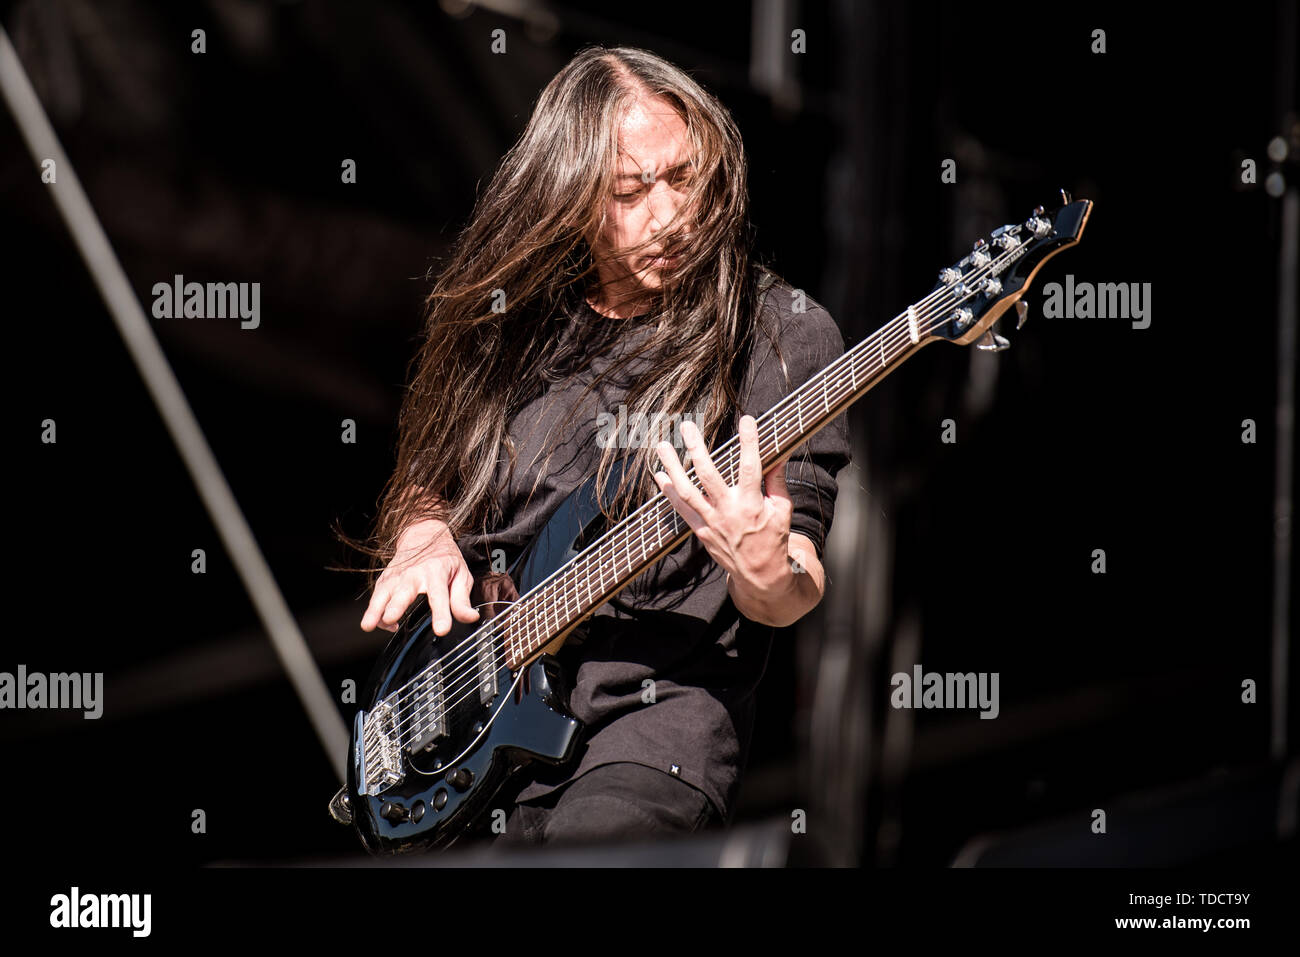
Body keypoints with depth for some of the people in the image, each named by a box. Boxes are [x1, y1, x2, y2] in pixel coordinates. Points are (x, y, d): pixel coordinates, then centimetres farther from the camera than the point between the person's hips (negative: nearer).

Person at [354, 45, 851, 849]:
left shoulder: (780, 333, 0)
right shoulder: (506, 323, 12)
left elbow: (795, 595, -3)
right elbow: (425, 488, 25)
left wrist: (769, 576, -26)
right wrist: (424, 540, 3)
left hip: (656, 700, -5)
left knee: (590, 841, -35)